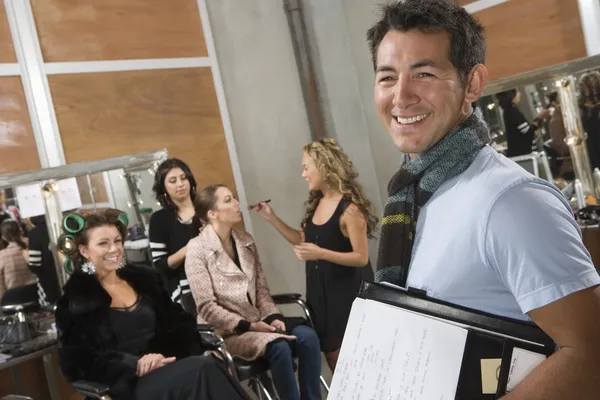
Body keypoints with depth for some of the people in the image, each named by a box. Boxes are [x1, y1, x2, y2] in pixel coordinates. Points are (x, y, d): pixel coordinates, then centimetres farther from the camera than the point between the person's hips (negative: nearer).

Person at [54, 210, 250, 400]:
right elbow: (79, 363, -4)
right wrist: (135, 365, -17)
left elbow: (178, 321, 15)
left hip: (169, 364, 5)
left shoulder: (144, 278, 18)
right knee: (203, 369, -31)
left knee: (204, 366, -32)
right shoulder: (73, 300, 3)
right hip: (128, 384, -4)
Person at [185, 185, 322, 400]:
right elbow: (207, 308, -14)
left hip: (257, 320, 6)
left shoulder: (245, 240, 9)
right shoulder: (198, 249, -11)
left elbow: (261, 288, 10)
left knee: (307, 336, -19)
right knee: (279, 347, -30)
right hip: (226, 330, -6)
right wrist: (248, 325, -18)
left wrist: (272, 317, -8)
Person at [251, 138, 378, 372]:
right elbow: (304, 240, 13)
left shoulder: (350, 207, -18)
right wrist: (271, 218, 6)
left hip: (347, 292, -7)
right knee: (330, 352, 14)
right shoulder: (317, 203, 5)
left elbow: (361, 257, -18)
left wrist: (321, 253, -29)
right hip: (320, 290, 8)